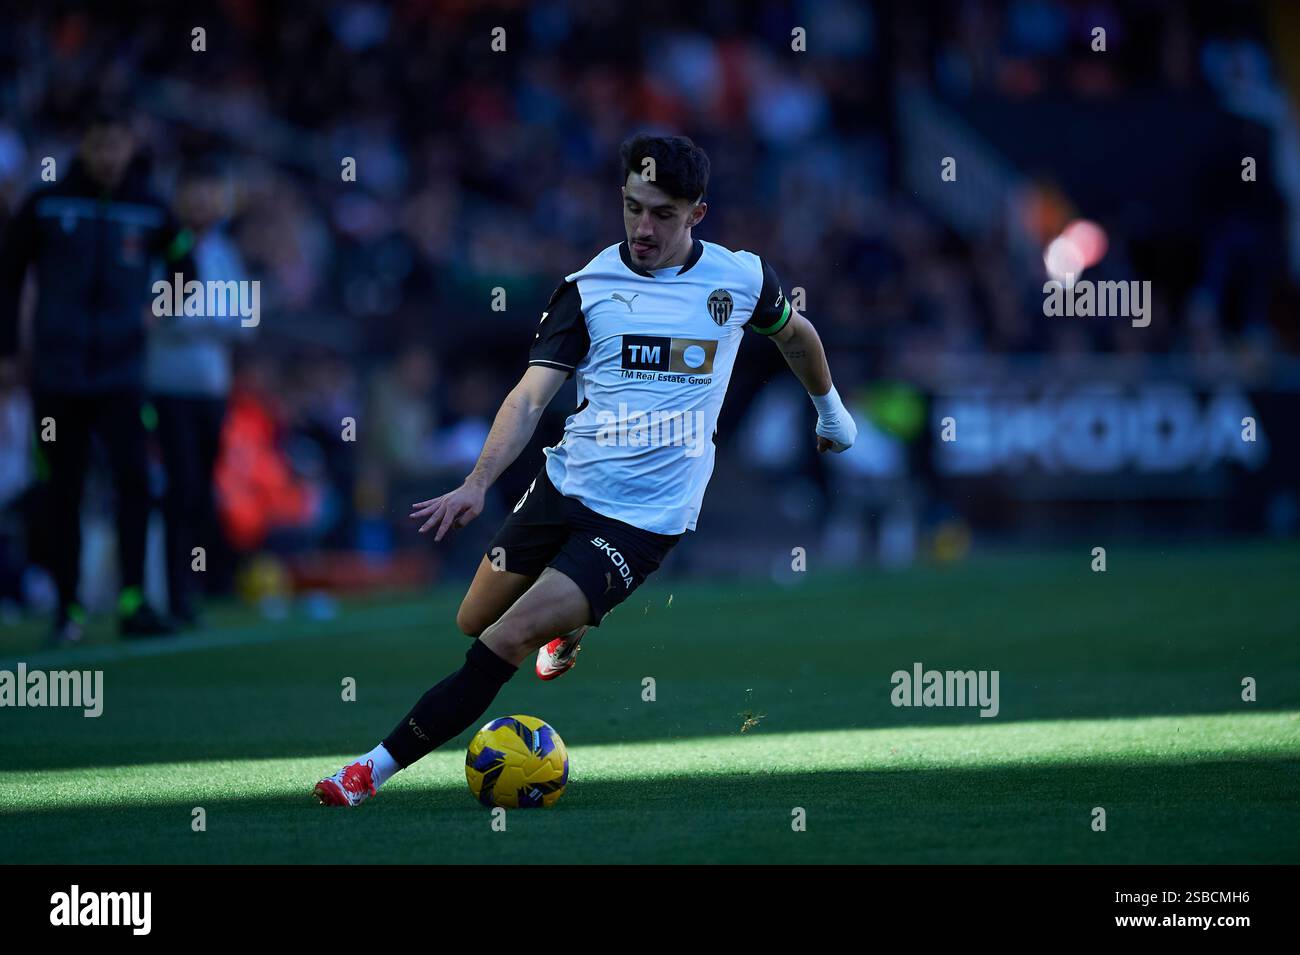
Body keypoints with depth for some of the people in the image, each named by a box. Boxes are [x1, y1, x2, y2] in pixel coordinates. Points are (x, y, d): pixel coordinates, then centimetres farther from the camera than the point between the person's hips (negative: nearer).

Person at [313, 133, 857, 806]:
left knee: (506, 642, -16)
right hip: (562, 489, 3)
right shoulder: (588, 286, -3)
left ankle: (378, 769, -12)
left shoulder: (740, 278, -3)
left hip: (645, 518, -3)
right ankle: (567, 627, 48)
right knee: (473, 623, 15)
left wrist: (830, 408, 35)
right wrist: (477, 485, -23)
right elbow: (531, 396, -8)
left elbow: (794, 333, 20)